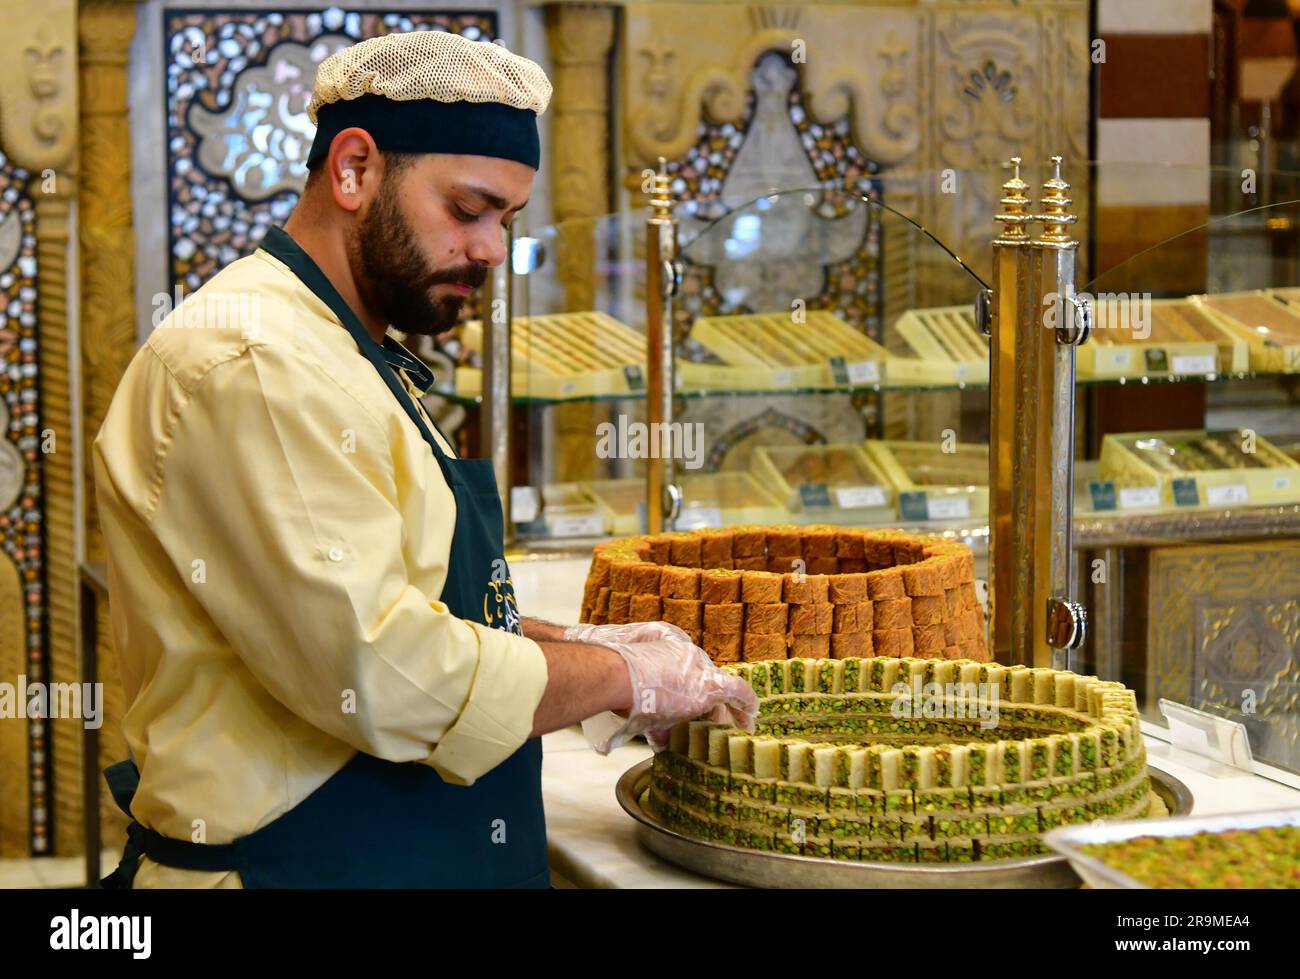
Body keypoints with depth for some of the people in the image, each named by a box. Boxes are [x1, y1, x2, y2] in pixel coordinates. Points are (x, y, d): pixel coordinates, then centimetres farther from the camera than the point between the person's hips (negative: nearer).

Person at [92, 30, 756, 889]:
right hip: (295, 860, -10)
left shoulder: (356, 360, 15)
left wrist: (572, 645, 6)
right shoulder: (249, 364, -19)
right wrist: (622, 677, -13)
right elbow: (379, 672, -25)